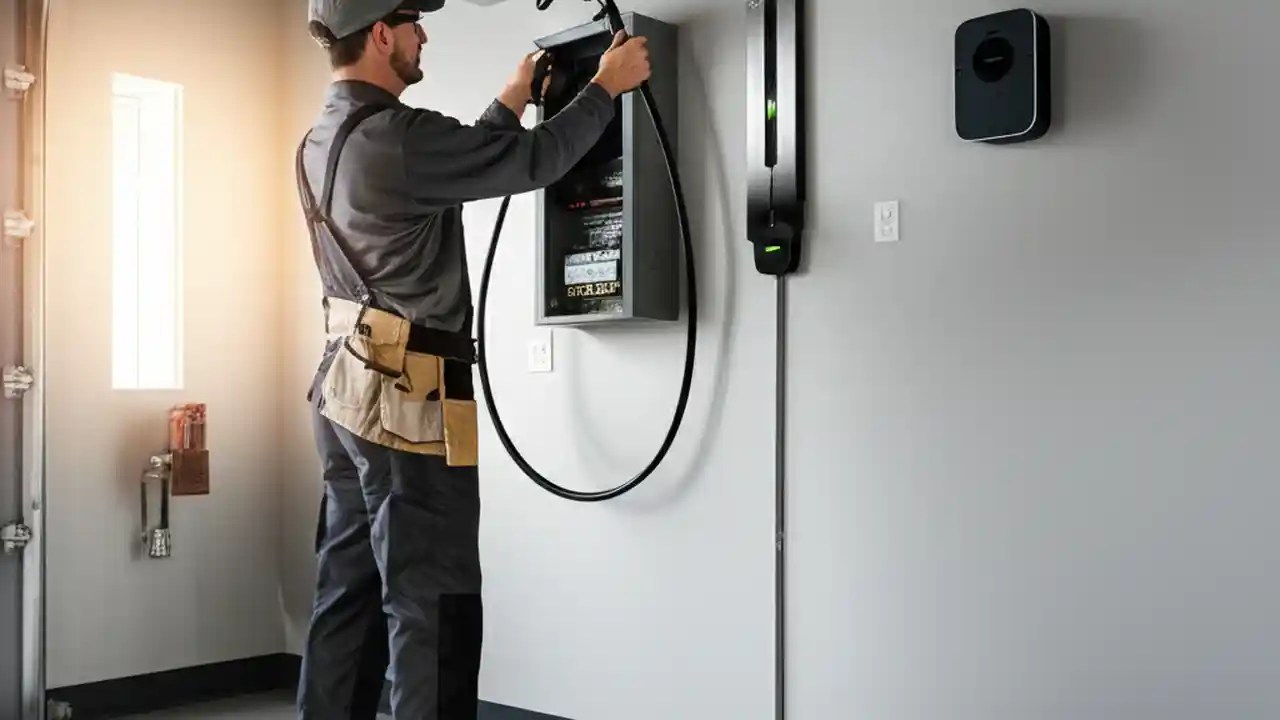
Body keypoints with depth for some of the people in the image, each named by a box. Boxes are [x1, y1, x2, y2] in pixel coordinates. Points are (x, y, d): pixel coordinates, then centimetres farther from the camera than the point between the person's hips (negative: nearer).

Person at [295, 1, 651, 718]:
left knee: (350, 596, 15)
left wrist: (513, 100, 32)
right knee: (432, 609, -2)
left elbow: (468, 159, 22)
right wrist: (608, 85, 3)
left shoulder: (325, 139, 11)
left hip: (350, 387, 10)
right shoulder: (395, 137, -17)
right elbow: (534, 161, -11)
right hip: (408, 396, -9)